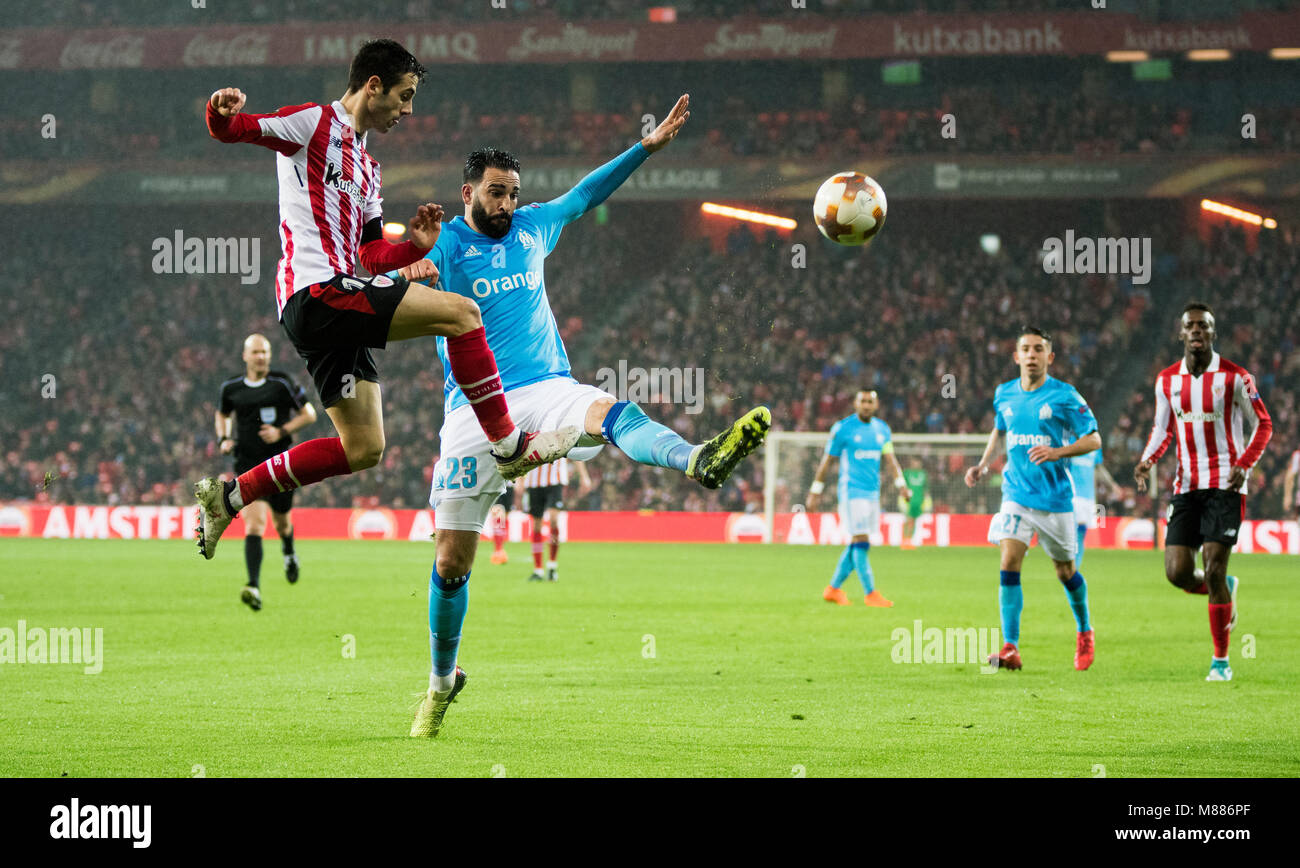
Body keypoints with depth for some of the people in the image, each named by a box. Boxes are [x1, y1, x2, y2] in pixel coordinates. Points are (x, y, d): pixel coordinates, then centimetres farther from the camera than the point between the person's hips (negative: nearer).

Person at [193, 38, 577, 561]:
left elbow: (372, 256, 26)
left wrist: (415, 246, 8)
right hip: (318, 289, -10)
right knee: (459, 312, -15)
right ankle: (509, 446, -10)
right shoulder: (315, 123, 1)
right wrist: (222, 111, -31)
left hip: (341, 300, 10)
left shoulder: (366, 168, 28)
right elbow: (231, 129, -8)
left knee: (363, 449, 6)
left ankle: (228, 496, 12)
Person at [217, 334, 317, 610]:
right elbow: (223, 414, 22)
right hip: (248, 464, 0)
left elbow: (309, 414, 2)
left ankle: (289, 552, 54)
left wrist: (282, 431, -13)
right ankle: (254, 587, -26)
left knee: (281, 522, 16)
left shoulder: (282, 383, -3)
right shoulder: (231, 388, 3)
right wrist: (224, 439, 3)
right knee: (254, 523, -18)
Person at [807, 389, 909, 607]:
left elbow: (890, 459, 9)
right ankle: (870, 594, -12)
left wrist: (900, 484, -5)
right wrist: (815, 492, 1)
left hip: (873, 492, 6)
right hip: (851, 491, -6)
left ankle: (833, 589, 19)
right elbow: (826, 460, 0)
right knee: (861, 543, -12)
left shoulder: (882, 430, 12)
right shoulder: (842, 428, -5)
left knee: (856, 546, 8)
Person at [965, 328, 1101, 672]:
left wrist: (1057, 452, -22)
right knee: (1009, 562, -15)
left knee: (1065, 570, 10)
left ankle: (1084, 632, 37)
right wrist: (983, 465, 12)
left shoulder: (1064, 396, -9)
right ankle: (1010, 648, -18)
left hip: (1055, 496, -2)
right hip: (1017, 494, 3)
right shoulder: (1005, 395, 5)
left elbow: (1093, 440, -6)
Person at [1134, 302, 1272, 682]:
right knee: (1177, 572, -5)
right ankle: (1225, 591, 29)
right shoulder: (1167, 380, 7)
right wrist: (1147, 461, -1)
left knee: (1213, 569, -11)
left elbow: (1263, 425, 2)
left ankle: (1221, 661, 0)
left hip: (1225, 485, -4)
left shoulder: (1235, 377, -5)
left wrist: (1244, 466, -14)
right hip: (1186, 487, 4)